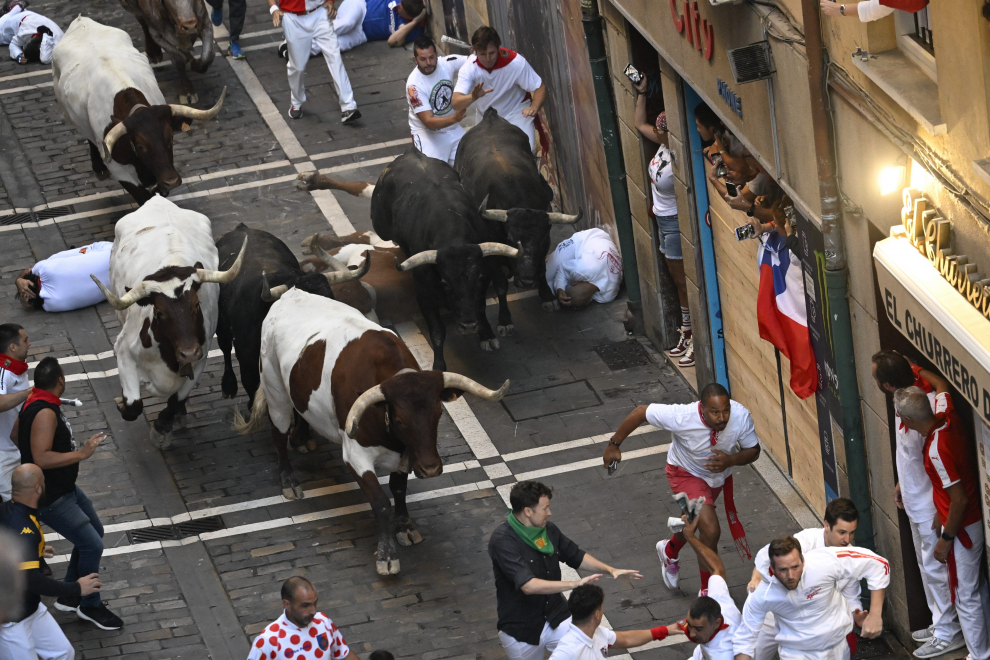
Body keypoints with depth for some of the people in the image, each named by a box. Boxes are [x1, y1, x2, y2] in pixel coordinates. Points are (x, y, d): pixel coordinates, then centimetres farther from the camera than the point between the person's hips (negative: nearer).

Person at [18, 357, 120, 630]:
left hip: (64, 488, 11)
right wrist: (82, 453, -35)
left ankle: (69, 597, 31)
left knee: (95, 532, 21)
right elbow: (41, 458, -36)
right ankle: (90, 606, 12)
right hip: (49, 499, -11)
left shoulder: (36, 402, 3)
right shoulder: (44, 413, -29)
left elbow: (17, 434, 19)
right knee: (92, 545, -8)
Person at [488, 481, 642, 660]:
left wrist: (610, 569, 1)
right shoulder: (502, 541, -24)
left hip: (556, 618, 5)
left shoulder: (548, 529, -3)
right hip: (521, 630, -5)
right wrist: (575, 584, -37)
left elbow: (576, 556, 14)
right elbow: (528, 585, -35)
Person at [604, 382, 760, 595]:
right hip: (686, 473, -5)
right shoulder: (682, 417, -41)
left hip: (719, 473, 5)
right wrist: (614, 445, -17)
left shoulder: (741, 416, -32)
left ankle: (670, 550, 64)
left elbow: (753, 450, -17)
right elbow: (641, 412, -27)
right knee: (711, 530, -21)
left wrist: (730, 460, -39)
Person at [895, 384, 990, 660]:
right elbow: (941, 385, 13)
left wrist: (946, 539, -18)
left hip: (962, 529, -9)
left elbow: (959, 500, -28)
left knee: (965, 596, 6)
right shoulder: (947, 417, -11)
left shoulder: (937, 450, -34)